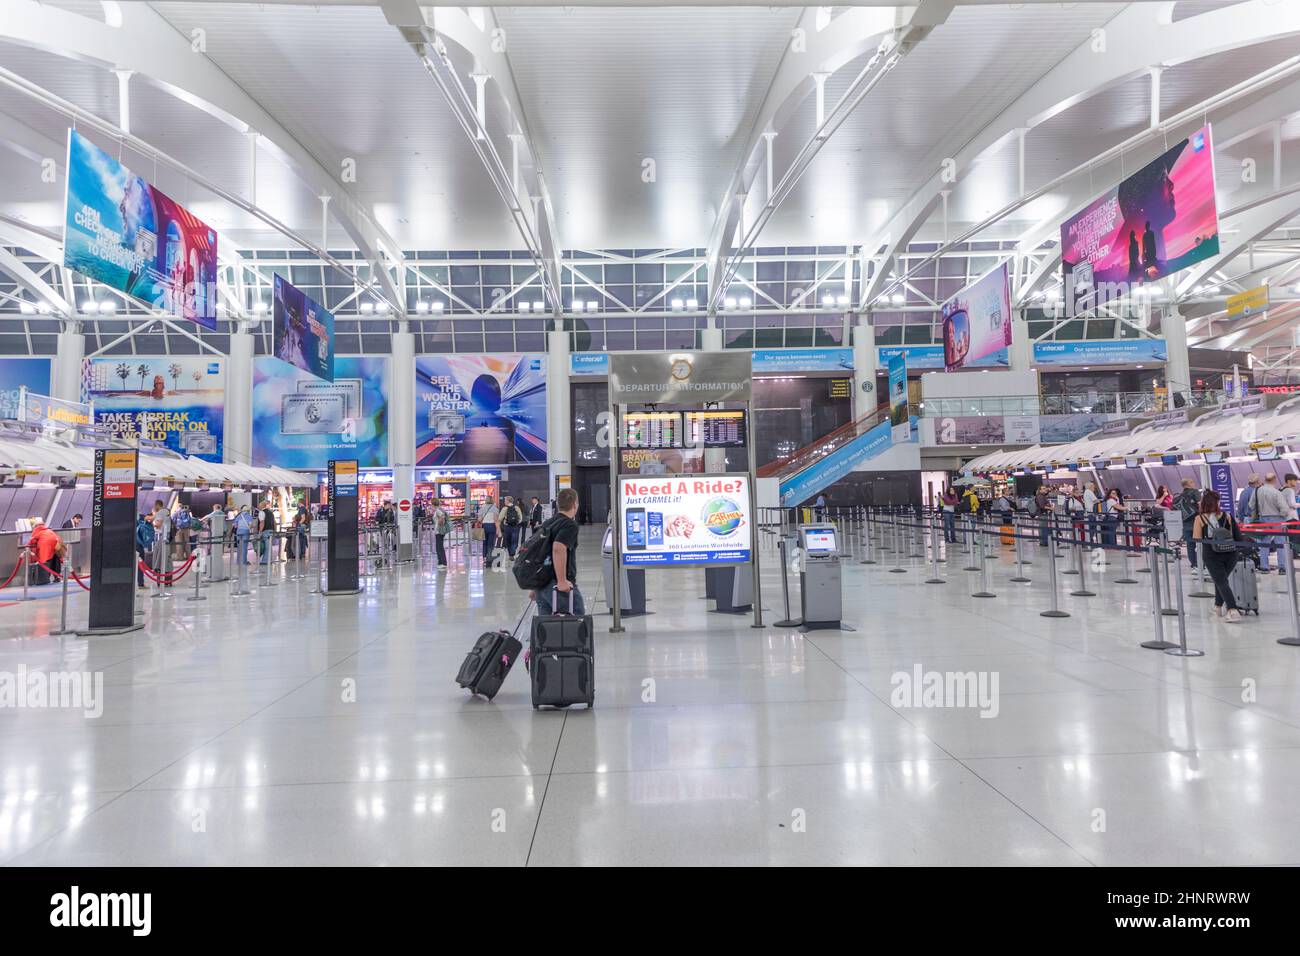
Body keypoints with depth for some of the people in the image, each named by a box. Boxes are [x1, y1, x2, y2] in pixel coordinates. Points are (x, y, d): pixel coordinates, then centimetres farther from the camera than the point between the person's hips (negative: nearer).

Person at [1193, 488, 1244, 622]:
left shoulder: (1199, 518, -5)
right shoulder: (1227, 516, 4)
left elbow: (1196, 538, -7)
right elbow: (1234, 535, 5)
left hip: (1212, 554, -4)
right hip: (1230, 552, 4)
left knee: (1221, 582, -4)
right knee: (1221, 579, 22)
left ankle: (1233, 610, -19)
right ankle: (1218, 607, 31)